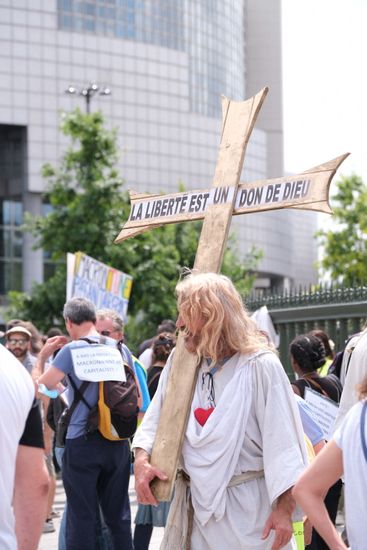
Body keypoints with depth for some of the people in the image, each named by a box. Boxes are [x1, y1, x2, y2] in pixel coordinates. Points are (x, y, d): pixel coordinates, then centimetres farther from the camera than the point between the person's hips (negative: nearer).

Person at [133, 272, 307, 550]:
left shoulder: (261, 366, -12)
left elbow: (283, 440, -14)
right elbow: (156, 418, 11)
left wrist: (285, 509, -18)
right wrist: (142, 460, -7)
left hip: (249, 505, -5)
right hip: (197, 503, 5)